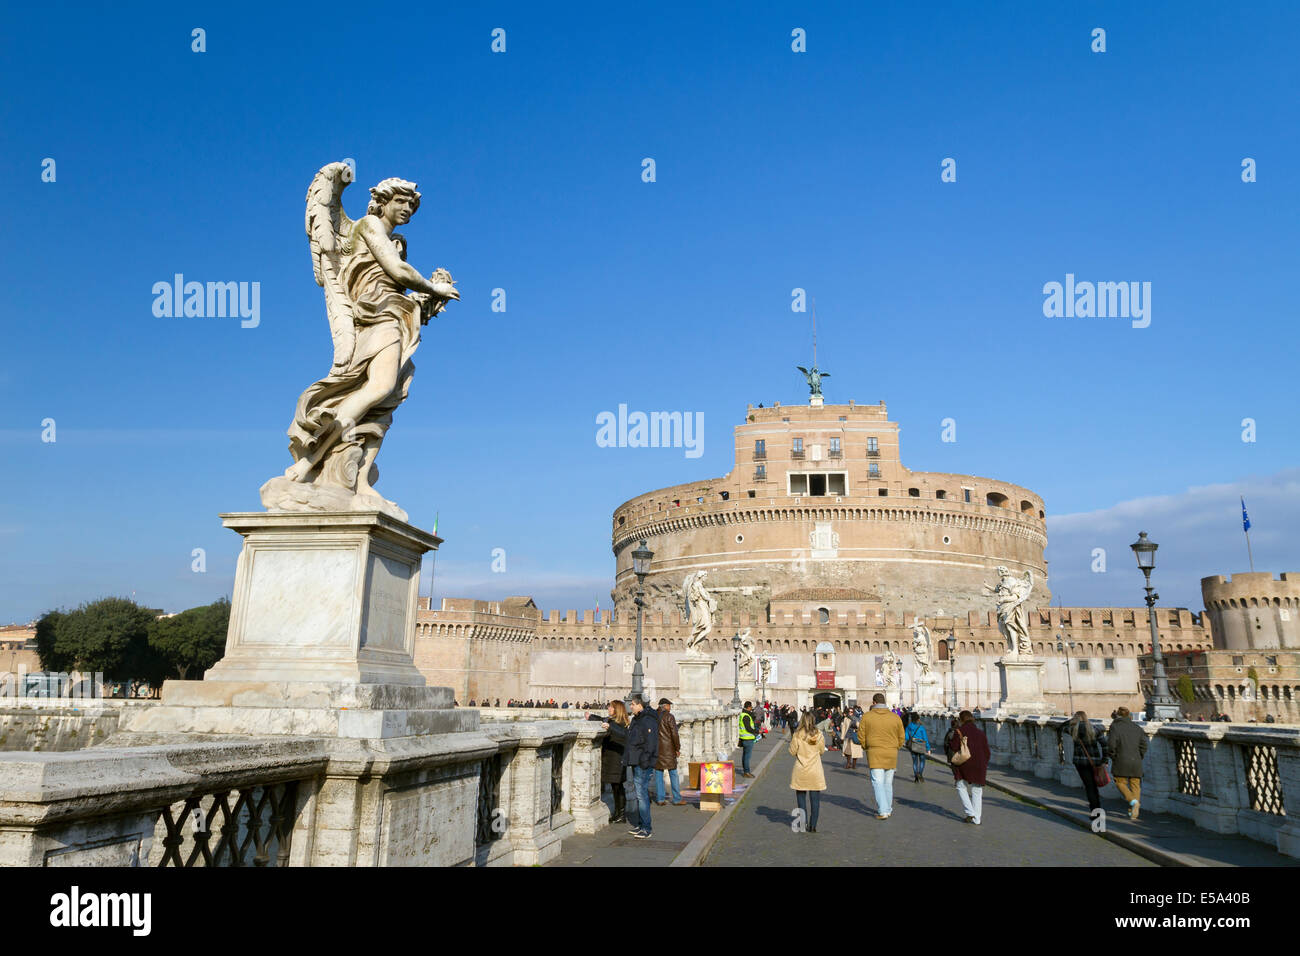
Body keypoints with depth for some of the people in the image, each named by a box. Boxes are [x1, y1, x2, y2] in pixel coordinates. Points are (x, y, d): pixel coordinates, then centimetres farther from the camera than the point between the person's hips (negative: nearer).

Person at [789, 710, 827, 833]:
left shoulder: (797, 735, -10)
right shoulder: (819, 735, -5)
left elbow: (792, 752, -3)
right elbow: (822, 751, 7)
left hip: (800, 771, -1)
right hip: (815, 772, 1)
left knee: (801, 797, 12)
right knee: (815, 799, 8)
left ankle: (804, 824, 9)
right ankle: (813, 826, 8)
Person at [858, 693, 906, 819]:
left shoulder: (866, 716, -3)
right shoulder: (895, 717, 2)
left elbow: (861, 737, -1)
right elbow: (901, 738, 8)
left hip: (875, 754, -3)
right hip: (892, 754, 3)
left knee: (877, 782, -1)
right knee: (888, 783, 14)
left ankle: (883, 812, -9)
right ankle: (888, 810, 21)